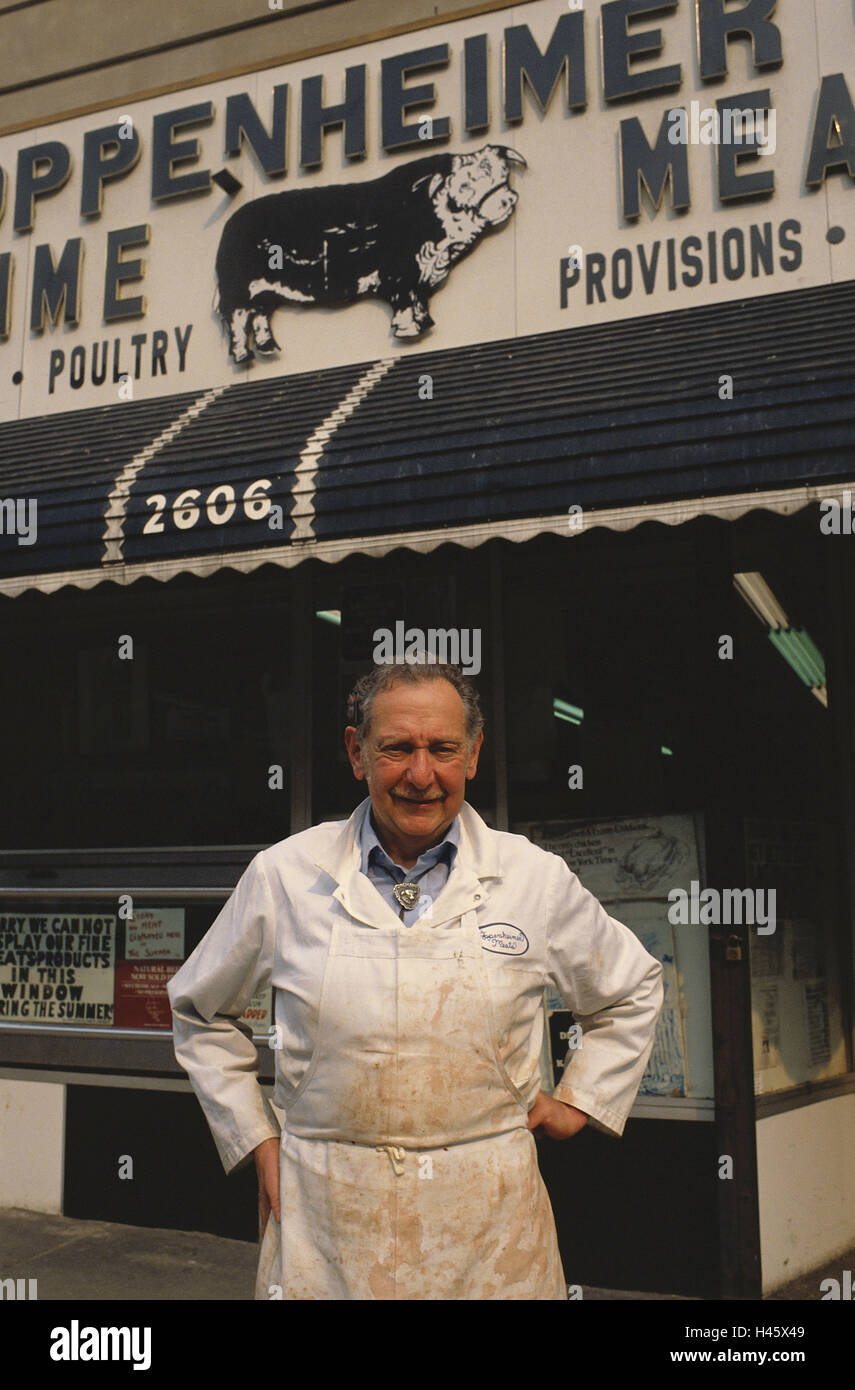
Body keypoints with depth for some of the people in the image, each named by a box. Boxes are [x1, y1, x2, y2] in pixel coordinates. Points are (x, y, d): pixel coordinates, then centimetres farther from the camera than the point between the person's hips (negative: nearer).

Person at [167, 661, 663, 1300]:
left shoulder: (537, 879, 0)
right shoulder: (283, 875, -1)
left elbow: (633, 990, 18)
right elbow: (202, 1010, 14)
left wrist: (578, 1100, 11)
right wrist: (255, 1138, 9)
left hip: (487, 1223, 0)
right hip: (327, 1223, 0)